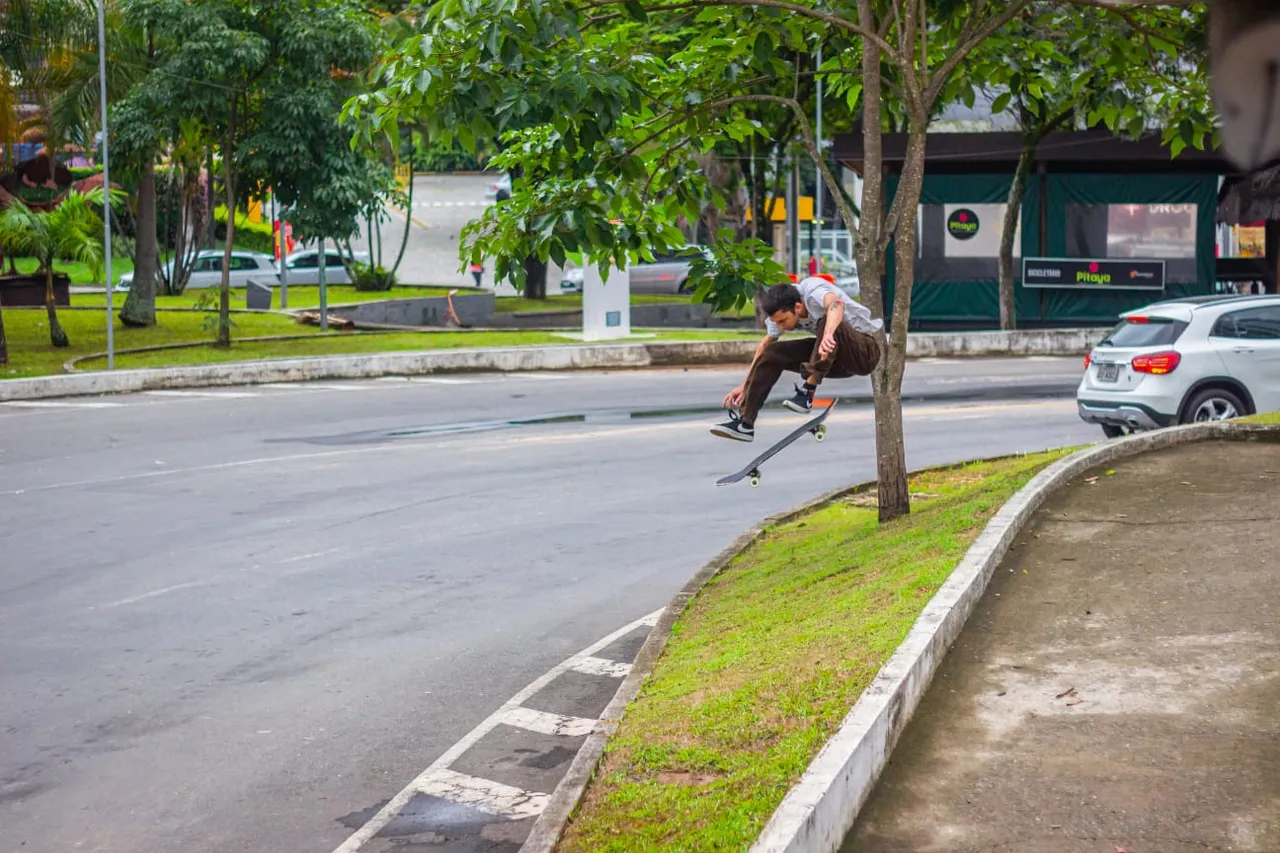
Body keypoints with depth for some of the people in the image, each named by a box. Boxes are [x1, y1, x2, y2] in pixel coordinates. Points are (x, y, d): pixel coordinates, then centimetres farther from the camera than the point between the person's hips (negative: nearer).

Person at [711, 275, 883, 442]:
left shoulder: (813, 292, -27)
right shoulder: (781, 310, -5)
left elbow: (836, 304, -50)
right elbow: (765, 346, 10)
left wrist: (828, 336, -67)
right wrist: (745, 386, 11)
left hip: (865, 350, -8)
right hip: (842, 359, 8)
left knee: (830, 324, -36)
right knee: (772, 354, -2)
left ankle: (807, 393, -27)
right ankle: (744, 423, -2)